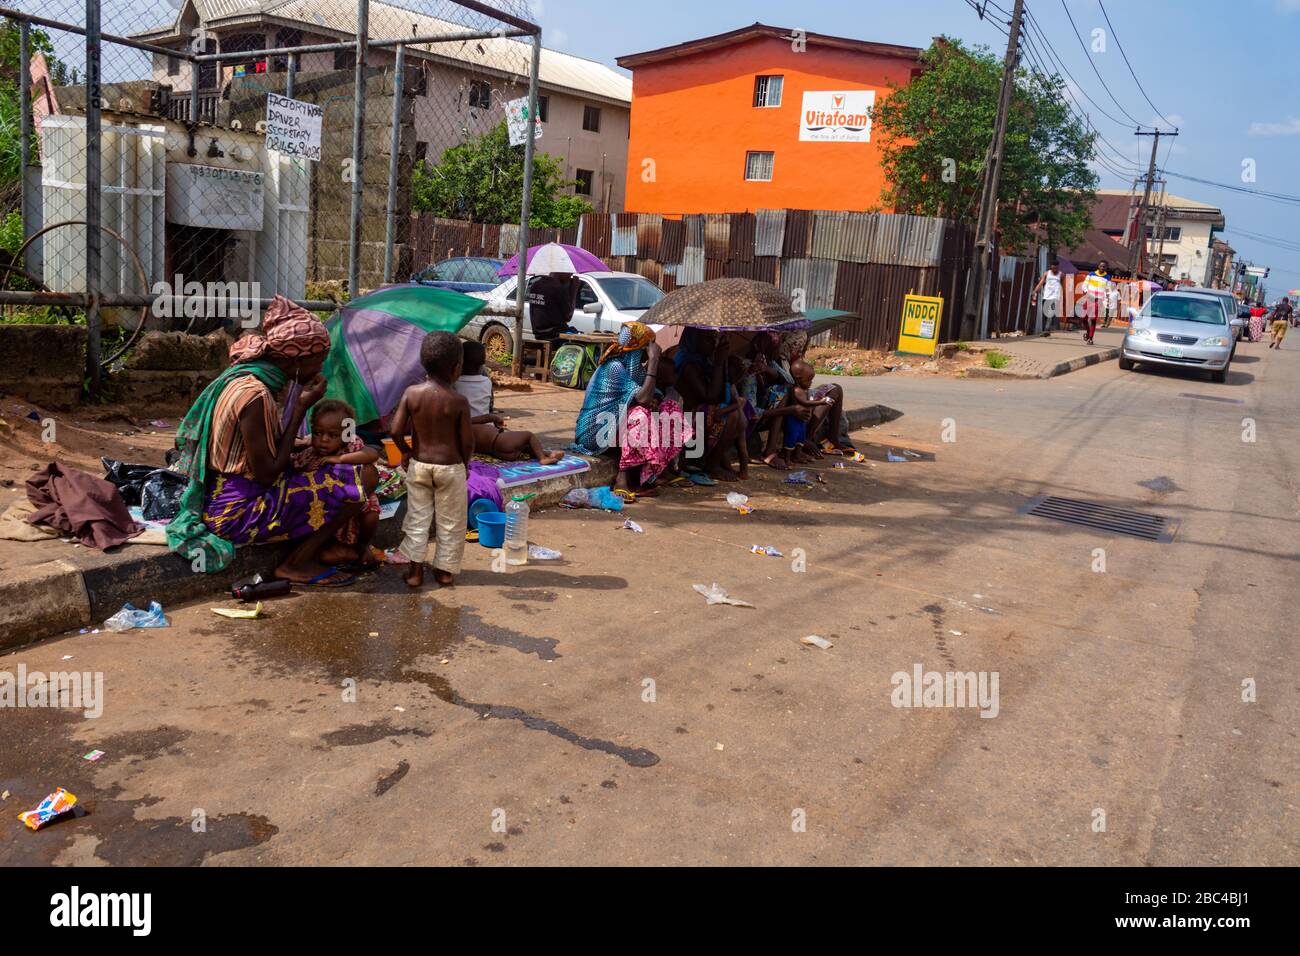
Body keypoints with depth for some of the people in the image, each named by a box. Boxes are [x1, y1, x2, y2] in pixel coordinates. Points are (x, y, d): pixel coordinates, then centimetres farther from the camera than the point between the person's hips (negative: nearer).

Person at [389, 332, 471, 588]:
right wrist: (465, 464, 9)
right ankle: (445, 570, 21)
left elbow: (396, 430, -9)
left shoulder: (411, 393, -8)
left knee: (417, 517, 15)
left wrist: (406, 451, 10)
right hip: (450, 466, -3)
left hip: (418, 464, 3)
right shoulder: (458, 401, -14)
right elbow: (467, 441, -10)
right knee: (450, 522, 13)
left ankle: (415, 570, 17)